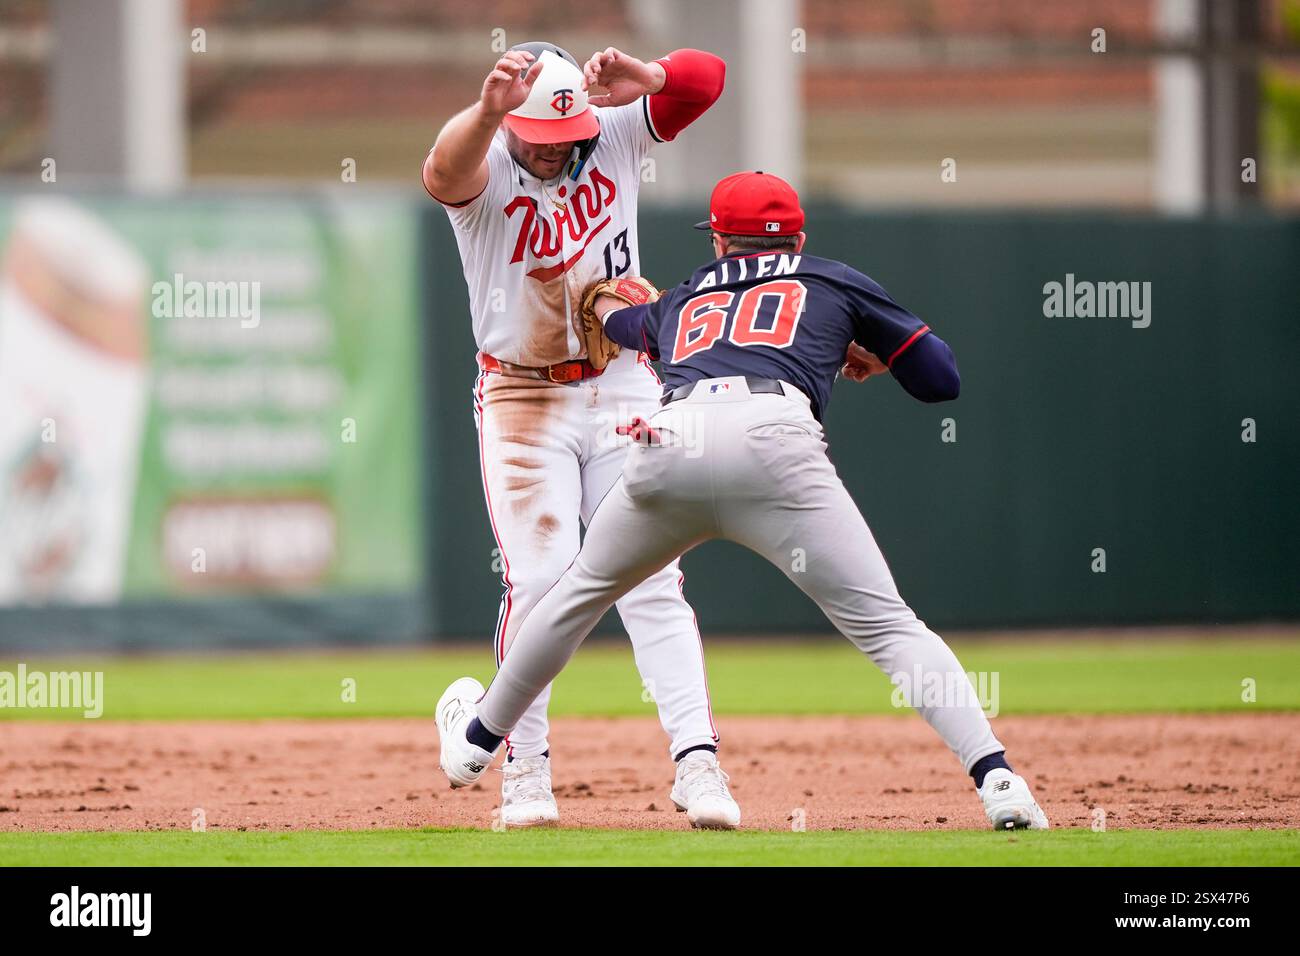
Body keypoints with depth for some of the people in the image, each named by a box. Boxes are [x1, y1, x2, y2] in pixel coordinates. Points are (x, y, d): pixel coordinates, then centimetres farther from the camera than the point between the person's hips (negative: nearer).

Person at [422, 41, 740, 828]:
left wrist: (642, 78, -29)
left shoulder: (614, 137, -3)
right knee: (537, 579, -9)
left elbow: (707, 76, -7)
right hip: (523, 400, -2)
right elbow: (444, 172, -38)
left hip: (622, 389, 2)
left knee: (652, 579, -4)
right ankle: (526, 770, 1)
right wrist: (488, 110, -60)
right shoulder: (486, 171, -14)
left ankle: (697, 761, -8)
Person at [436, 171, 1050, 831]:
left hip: (669, 439, 3)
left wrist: (605, 300, 85)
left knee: (584, 590, 27)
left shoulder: (683, 300, 36)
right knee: (885, 624, -4)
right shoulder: (835, 282, 28)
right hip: (774, 441, -3)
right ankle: (995, 777, -20)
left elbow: (619, 320, 61)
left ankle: (476, 740, 42)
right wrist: (874, 356, 46)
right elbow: (943, 379, 26)